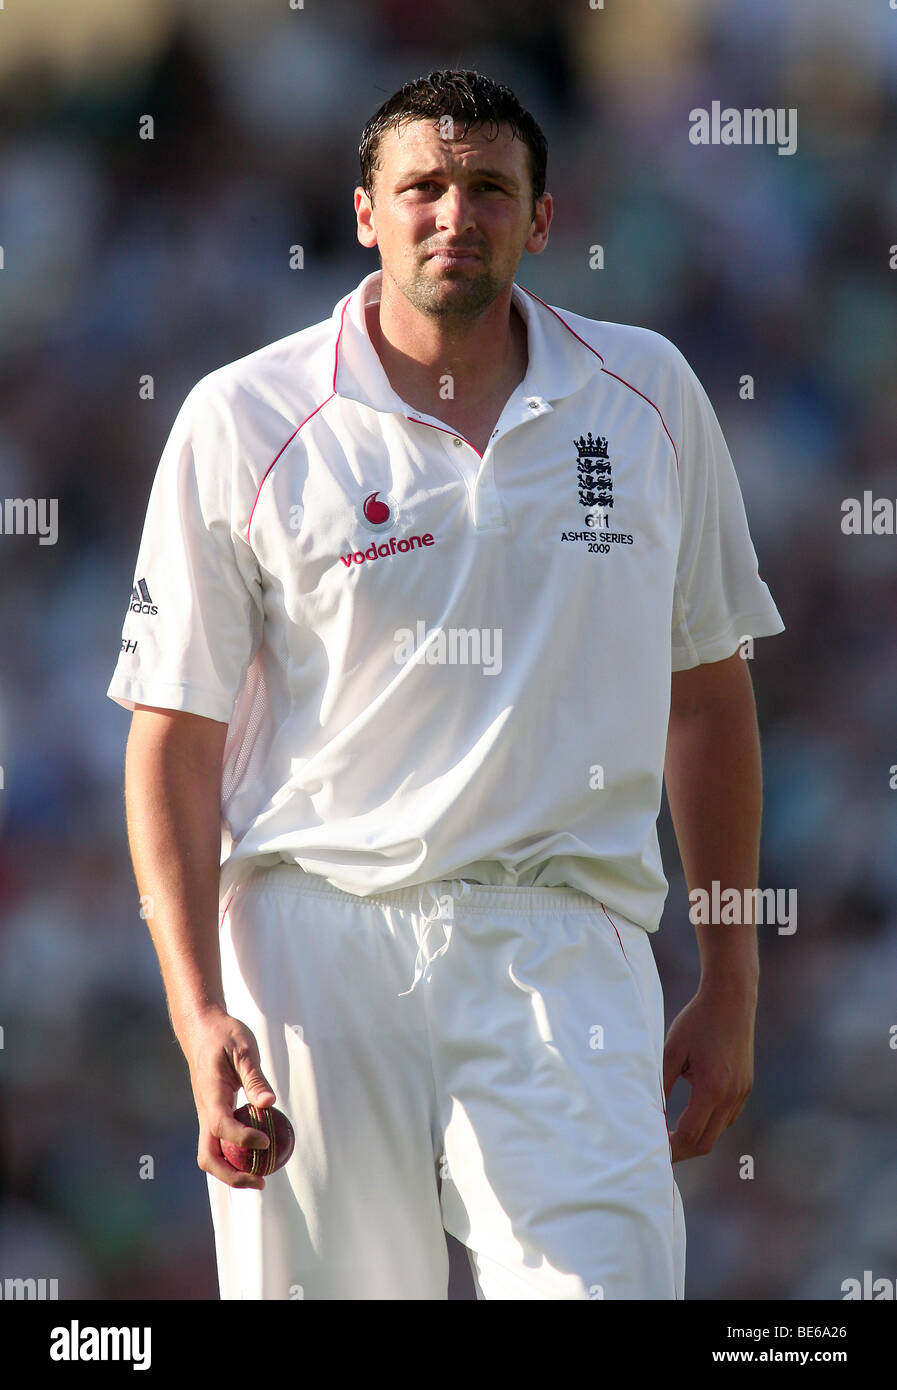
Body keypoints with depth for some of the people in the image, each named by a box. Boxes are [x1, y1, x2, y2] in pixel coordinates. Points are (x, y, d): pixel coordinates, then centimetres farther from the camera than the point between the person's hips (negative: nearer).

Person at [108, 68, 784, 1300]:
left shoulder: (649, 396, 10)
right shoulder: (244, 422, 2)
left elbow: (707, 691, 18)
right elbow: (175, 739, 1)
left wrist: (731, 984, 15)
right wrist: (198, 1012, -10)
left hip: (565, 947, 1)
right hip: (315, 945, -1)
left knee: (605, 1276, -19)